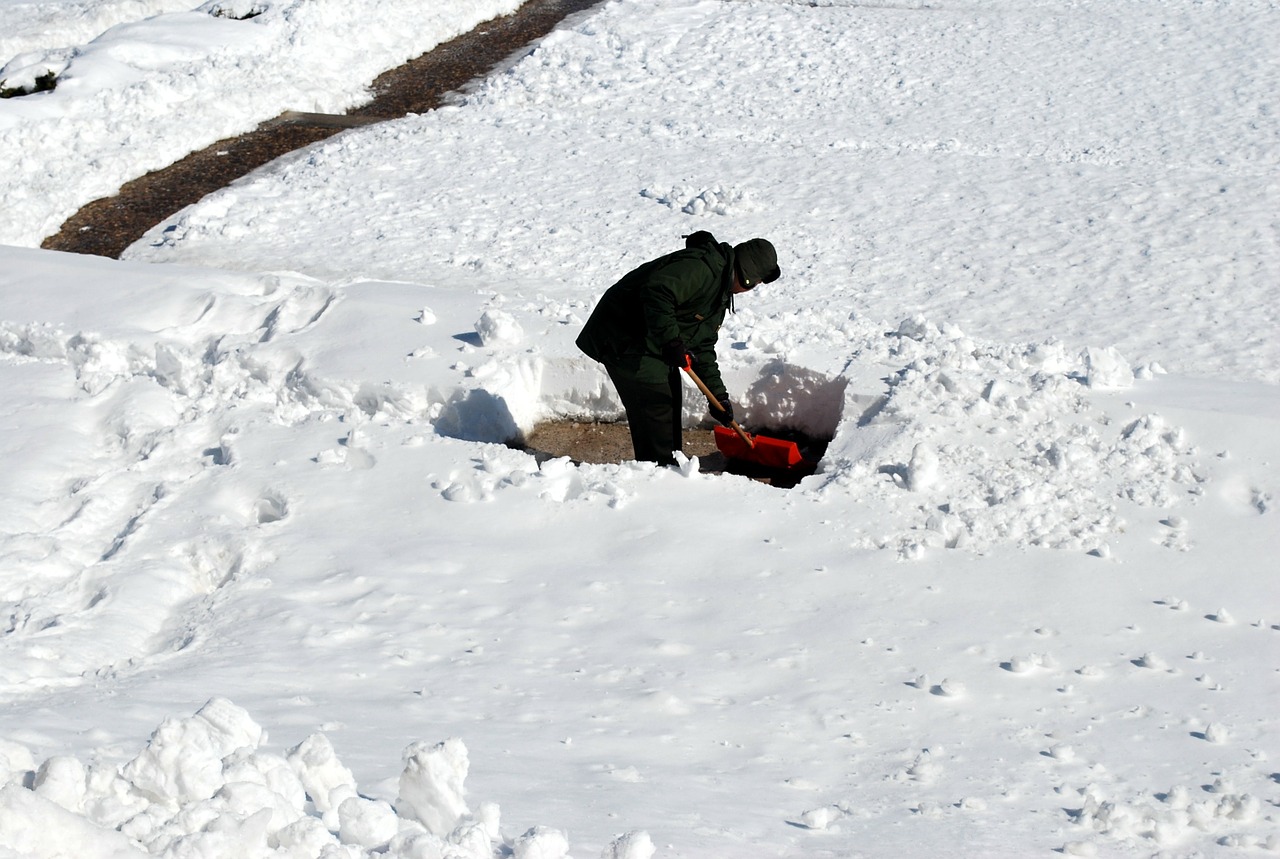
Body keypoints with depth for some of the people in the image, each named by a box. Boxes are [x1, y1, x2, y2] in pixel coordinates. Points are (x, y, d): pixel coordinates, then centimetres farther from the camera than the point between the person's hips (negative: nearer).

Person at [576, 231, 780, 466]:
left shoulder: (721, 295, 14)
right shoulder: (700, 267, -21)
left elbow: (703, 347, 17)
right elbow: (656, 292, -35)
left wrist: (718, 395, 11)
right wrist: (671, 341, -35)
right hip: (623, 339, -11)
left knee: (670, 401, 16)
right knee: (655, 409, -11)